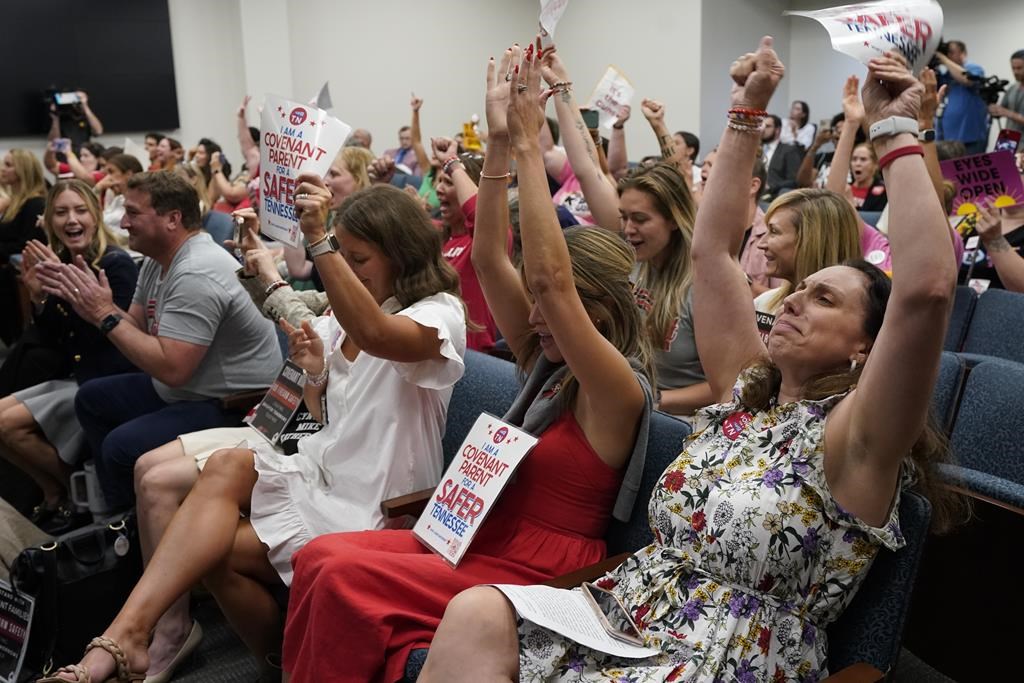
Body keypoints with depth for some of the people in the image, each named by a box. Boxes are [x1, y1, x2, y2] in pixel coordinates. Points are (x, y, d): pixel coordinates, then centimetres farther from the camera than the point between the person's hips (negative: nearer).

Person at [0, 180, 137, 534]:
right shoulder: (61, 263, 7)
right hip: (74, 377, 8)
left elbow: (108, 332, -25)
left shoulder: (117, 263, -15)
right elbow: (54, 341, 11)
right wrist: (37, 296, -6)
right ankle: (55, 495, 13)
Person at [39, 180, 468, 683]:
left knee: (213, 550, -18)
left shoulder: (438, 312, -12)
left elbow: (374, 335, -38)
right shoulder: (343, 313, 12)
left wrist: (318, 242, -43)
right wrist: (315, 374, -2)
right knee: (227, 465, -23)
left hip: (372, 507, -7)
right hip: (322, 473, 7)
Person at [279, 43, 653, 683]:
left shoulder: (619, 391, -14)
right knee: (319, 555, -10)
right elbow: (490, 260, 2)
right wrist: (499, 144, -6)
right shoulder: (548, 365, 8)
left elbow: (551, 278, -27)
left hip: (534, 577, -8)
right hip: (487, 539, 8)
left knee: (343, 579, -21)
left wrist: (531, 150, -22)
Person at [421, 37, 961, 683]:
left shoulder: (851, 442, -9)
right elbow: (712, 249, 10)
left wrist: (896, 135, -19)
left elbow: (927, 288, -26)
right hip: (632, 619, 6)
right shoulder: (745, 391, 9)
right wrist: (749, 111, 9)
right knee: (475, 614, -18)